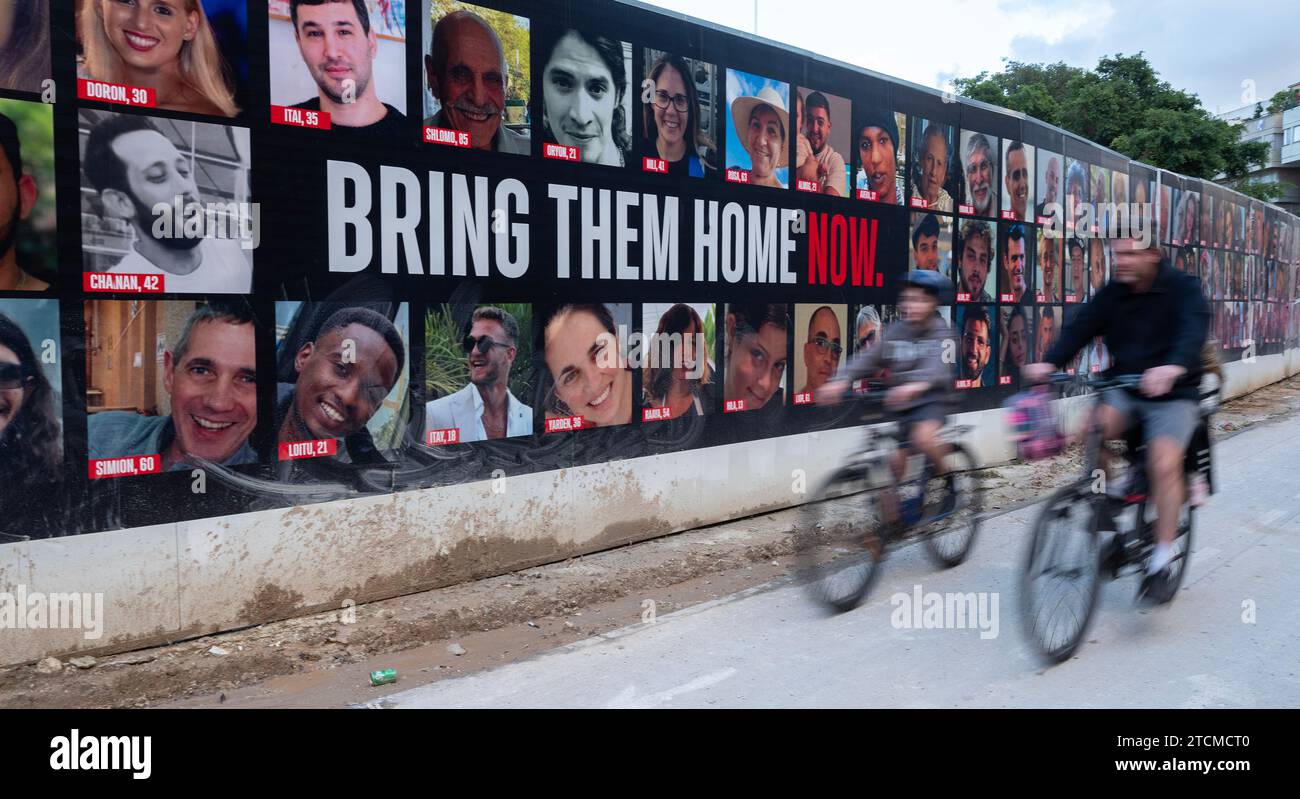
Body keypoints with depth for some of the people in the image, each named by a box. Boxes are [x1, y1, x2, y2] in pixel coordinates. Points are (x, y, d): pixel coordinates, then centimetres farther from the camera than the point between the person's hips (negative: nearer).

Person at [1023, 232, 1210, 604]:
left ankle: (1161, 565, -10)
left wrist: (1173, 367, -51)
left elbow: (1194, 328, -29)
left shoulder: (1182, 288, -10)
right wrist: (1049, 362, -30)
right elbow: (1082, 326, -11)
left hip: (1173, 394, -4)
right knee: (1095, 426, -28)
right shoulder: (1113, 292, 3)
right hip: (1124, 389, 4)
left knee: (1164, 465, -22)